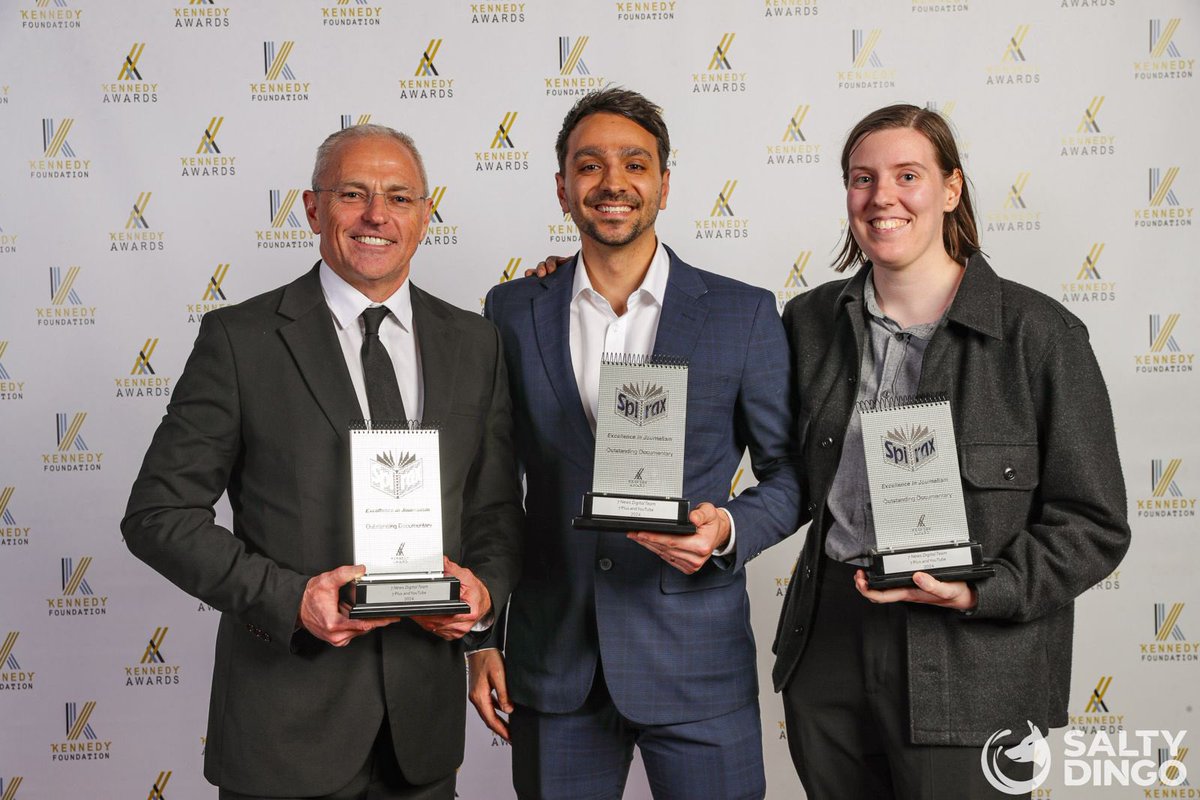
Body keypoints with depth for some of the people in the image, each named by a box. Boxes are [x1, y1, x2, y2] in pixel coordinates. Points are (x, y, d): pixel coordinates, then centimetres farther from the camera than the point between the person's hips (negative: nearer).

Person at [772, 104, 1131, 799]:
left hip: (970, 670, -3)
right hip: (828, 646, 4)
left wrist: (979, 590, -19)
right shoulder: (811, 322, 5)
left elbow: (1095, 525, -6)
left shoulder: (1040, 334, -8)